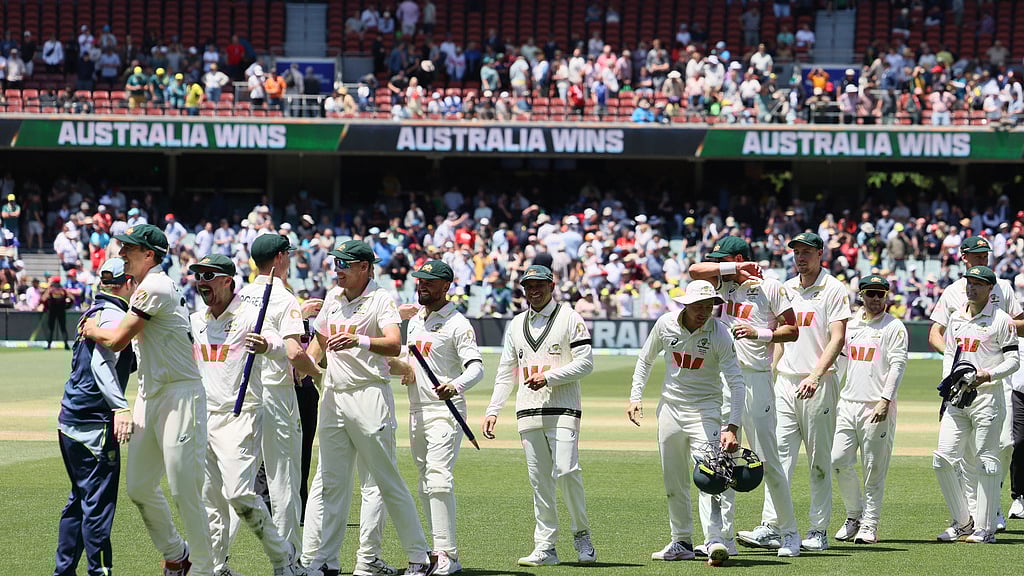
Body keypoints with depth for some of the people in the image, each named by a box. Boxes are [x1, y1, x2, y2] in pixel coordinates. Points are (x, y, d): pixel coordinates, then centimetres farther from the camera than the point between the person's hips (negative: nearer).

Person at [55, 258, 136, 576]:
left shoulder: (93, 314, 16)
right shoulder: (115, 316, -12)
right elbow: (102, 365, -27)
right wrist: (121, 407, -38)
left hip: (69, 421, 10)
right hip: (94, 423, -10)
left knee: (80, 499, 17)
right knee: (99, 502, -6)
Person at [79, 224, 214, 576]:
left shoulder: (155, 287, -15)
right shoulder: (145, 288, 17)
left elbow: (117, 340, -15)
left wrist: (92, 330, 3)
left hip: (179, 396, -10)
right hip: (149, 398, 10)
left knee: (184, 490, -10)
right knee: (139, 487, 10)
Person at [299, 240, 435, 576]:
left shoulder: (381, 300, -7)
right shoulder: (333, 297, 14)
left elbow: (394, 345, -21)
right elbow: (320, 341, 24)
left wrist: (358, 340, -39)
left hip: (369, 395, -6)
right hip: (333, 396, 6)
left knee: (387, 480, -3)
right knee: (329, 481, 5)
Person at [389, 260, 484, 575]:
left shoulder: (457, 324, -9)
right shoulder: (414, 321, 16)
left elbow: (476, 366, -20)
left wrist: (455, 386, -40)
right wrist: (398, 365, 7)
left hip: (445, 410, -9)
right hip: (416, 411, 9)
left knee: (439, 479, -18)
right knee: (426, 486, 9)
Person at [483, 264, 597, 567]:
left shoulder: (569, 318, 2)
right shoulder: (516, 324, 17)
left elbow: (585, 362, -6)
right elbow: (506, 372, 20)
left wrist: (548, 376, -14)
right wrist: (492, 411, 11)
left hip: (562, 410, -5)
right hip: (528, 414, 5)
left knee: (566, 471, -16)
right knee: (539, 480, 3)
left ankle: (581, 534, 1)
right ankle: (545, 547, 4)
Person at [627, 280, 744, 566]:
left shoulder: (720, 333, -16)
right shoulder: (666, 324, -6)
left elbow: (736, 381, -19)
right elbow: (646, 359, 12)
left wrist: (732, 427, -28)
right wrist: (636, 397, 4)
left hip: (705, 410, -4)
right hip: (670, 407, 4)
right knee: (673, 482, 9)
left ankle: (714, 541, -27)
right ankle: (682, 542, 20)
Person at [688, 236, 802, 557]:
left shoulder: (770, 287, -1)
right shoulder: (723, 284, 14)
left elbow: (791, 331, -2)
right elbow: (695, 270, -2)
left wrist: (758, 333, -15)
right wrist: (738, 268, -3)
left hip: (756, 378, -6)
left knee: (768, 459, -6)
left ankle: (788, 531, 3)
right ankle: (723, 535, 5)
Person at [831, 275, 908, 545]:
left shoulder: (894, 327, -1)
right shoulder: (849, 323, 15)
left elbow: (898, 365, -9)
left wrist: (885, 400, -21)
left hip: (877, 407, -5)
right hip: (847, 402, 5)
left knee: (874, 468, -3)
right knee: (839, 460, -2)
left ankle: (869, 525, 3)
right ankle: (854, 514, 15)